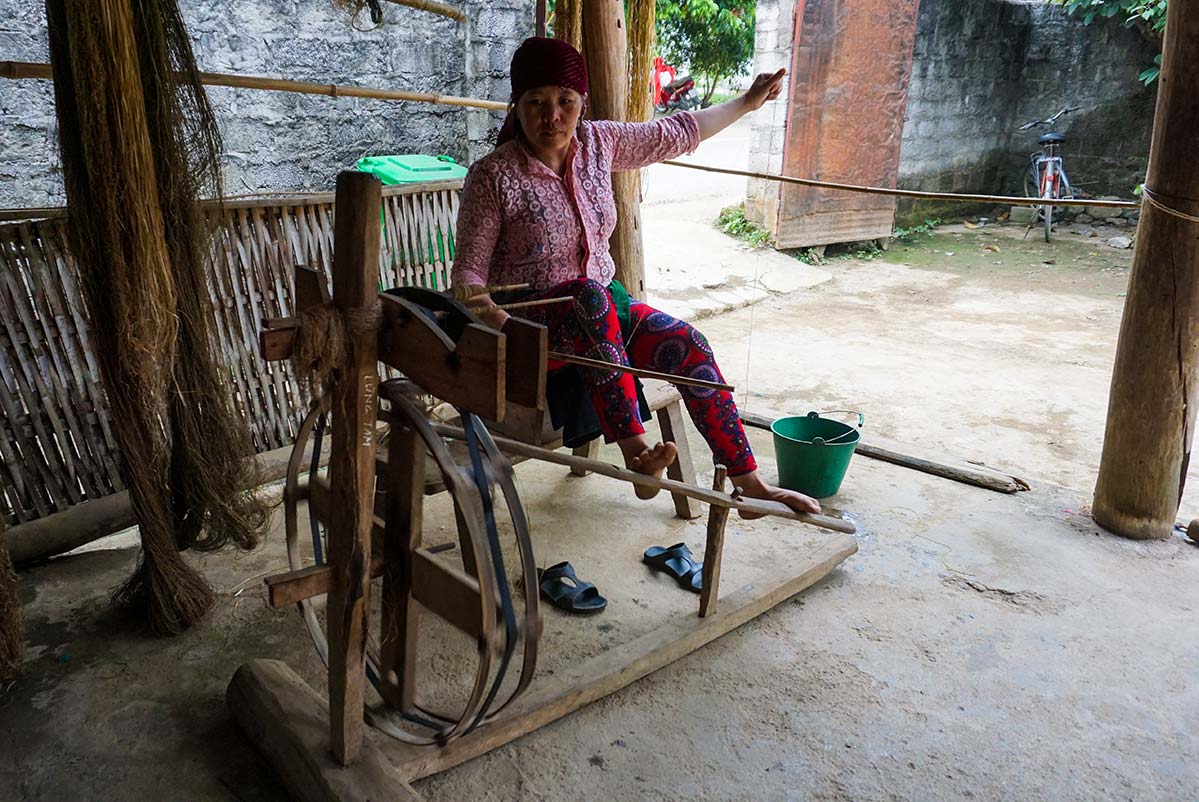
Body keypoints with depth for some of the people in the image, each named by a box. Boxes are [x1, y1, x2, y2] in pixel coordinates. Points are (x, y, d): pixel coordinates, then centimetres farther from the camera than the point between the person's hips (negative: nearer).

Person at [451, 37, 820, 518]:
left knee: (687, 345, -17)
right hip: (534, 325, -5)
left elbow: (676, 134, 15)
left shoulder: (598, 142, 2)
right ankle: (632, 449, -39)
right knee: (589, 294, -38)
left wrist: (746, 103, 22)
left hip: (601, 311, 5)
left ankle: (748, 483, -9)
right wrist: (482, 309, -36)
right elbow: (468, 268, -14)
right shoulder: (493, 176, -14)